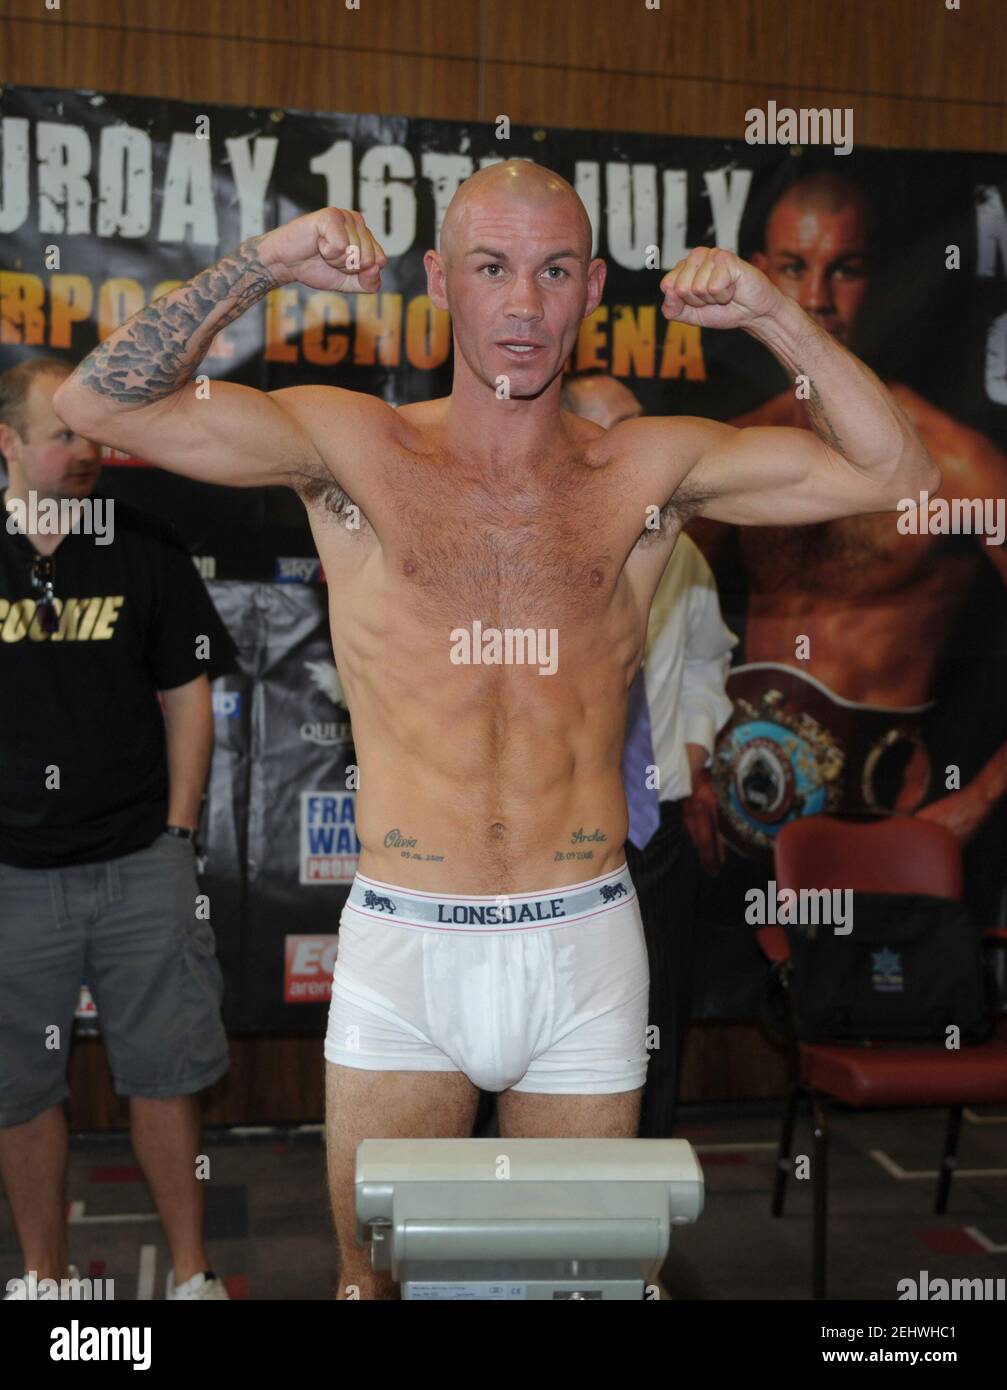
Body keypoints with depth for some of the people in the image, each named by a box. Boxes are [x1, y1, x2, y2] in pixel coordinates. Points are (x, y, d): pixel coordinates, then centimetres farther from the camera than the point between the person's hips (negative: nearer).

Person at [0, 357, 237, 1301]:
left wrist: (176, 833, 0)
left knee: (164, 1074, 6)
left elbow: (186, 699, 6)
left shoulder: (146, 551, 4)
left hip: (140, 868, 0)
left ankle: (190, 1270, 21)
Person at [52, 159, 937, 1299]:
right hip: (401, 948, -1)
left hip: (585, 949, 1)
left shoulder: (648, 470, 5)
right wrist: (262, 264, -12)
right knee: (373, 1277, 13)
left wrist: (772, 314, -5)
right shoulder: (352, 448, 1)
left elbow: (896, 473, 2)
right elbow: (99, 403, -5)